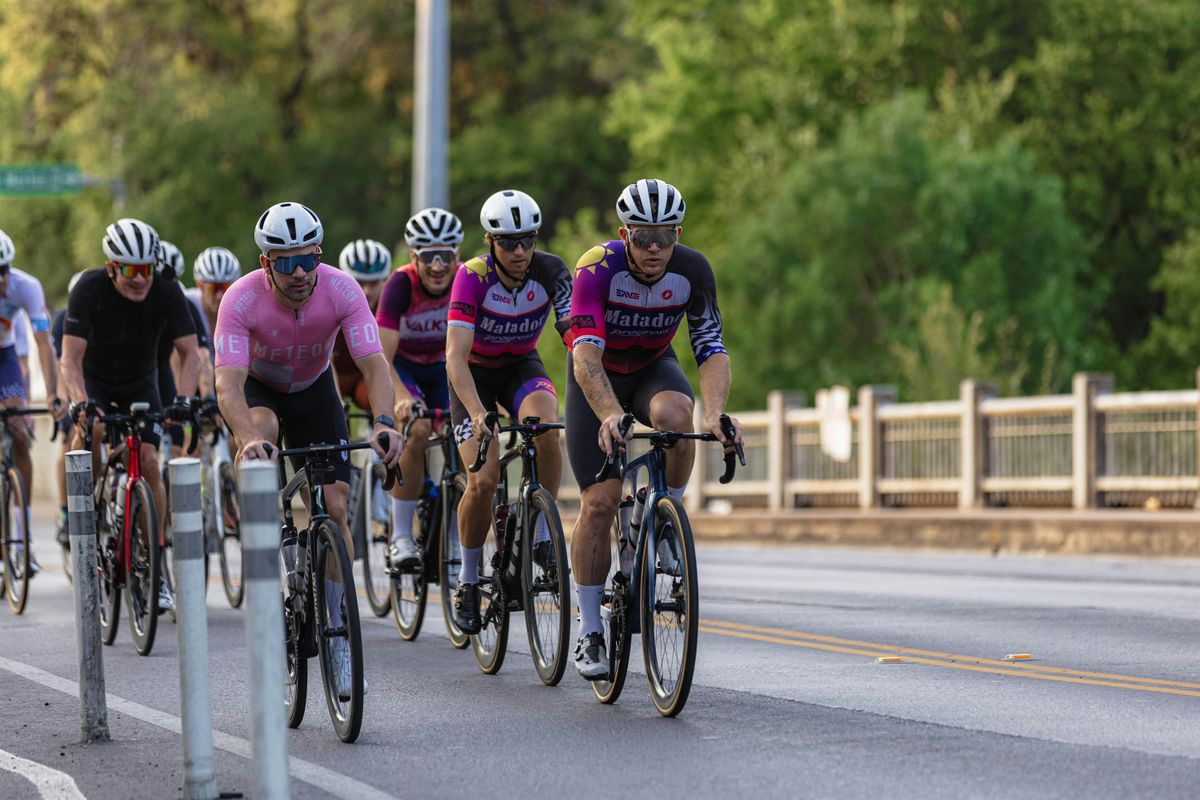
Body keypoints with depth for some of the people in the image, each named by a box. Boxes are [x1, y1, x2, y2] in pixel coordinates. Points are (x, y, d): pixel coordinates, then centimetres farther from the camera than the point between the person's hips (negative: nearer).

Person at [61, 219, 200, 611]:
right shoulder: (89, 288, -28)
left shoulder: (166, 292, -23)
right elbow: (71, 357, -30)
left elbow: (189, 353, -20)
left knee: (148, 464, -14)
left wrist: (183, 399, -37)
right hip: (95, 379, -1)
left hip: (140, 382, 1)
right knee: (88, 433, -33)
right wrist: (80, 403, -47)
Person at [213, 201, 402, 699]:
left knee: (333, 508, -8)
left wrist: (384, 423, -53)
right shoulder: (242, 300, -33)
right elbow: (228, 384, -41)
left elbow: (374, 363, -35)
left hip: (314, 391, 2)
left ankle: (339, 638, 2)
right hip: (257, 388, -2)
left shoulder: (341, 290, -29)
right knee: (261, 435, -38)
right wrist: (248, 438, -60)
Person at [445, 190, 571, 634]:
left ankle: (542, 537, -16)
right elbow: (456, 356, -35)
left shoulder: (550, 271, -21)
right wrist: (477, 414, -49)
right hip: (474, 373, -2)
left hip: (521, 366, 2)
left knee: (545, 427, -32)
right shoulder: (472, 276, -28)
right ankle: (468, 579, 5)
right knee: (484, 481, -17)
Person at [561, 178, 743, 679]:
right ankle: (589, 632, -1)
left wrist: (715, 413, -44)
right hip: (598, 379, -2)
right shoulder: (598, 268, -30)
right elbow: (586, 354, -40)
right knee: (599, 502, -13)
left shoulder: (692, 271, -22)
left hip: (653, 367, 2)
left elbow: (712, 350, -24)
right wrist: (611, 416, -57)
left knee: (675, 414, -35)